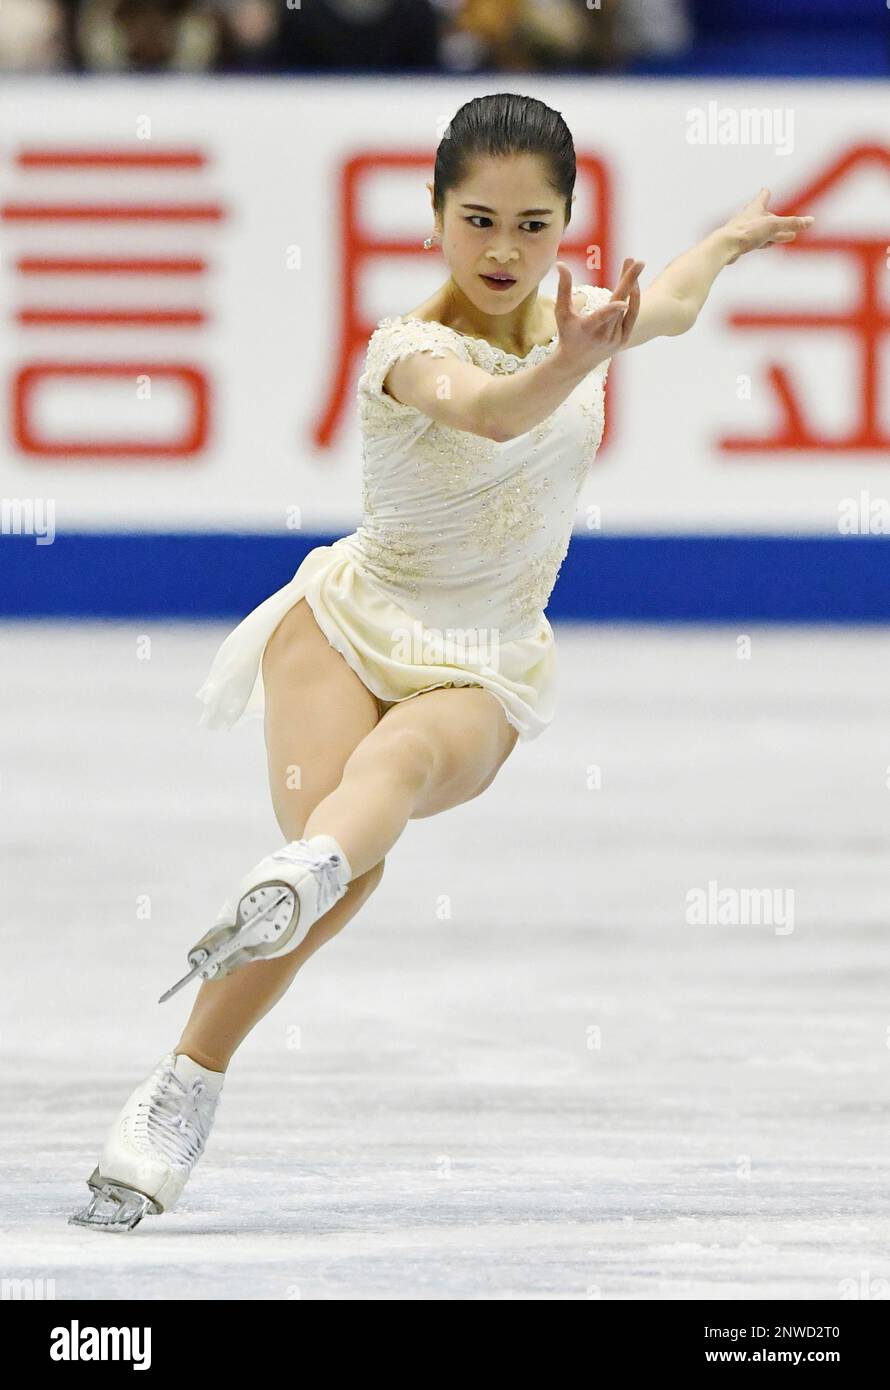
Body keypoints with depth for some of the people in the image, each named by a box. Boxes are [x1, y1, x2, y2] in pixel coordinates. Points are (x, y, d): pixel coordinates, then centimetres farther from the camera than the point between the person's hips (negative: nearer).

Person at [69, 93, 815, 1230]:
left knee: (402, 759, -36)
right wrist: (568, 365, -61)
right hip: (351, 624, -3)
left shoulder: (572, 314, 4)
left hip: (480, 677, 3)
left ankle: (289, 887, -67)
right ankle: (179, 1098, -28)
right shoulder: (410, 349, -17)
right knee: (345, 864, -31)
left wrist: (731, 237, 48)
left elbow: (663, 308, 30)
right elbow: (491, 411, -41)